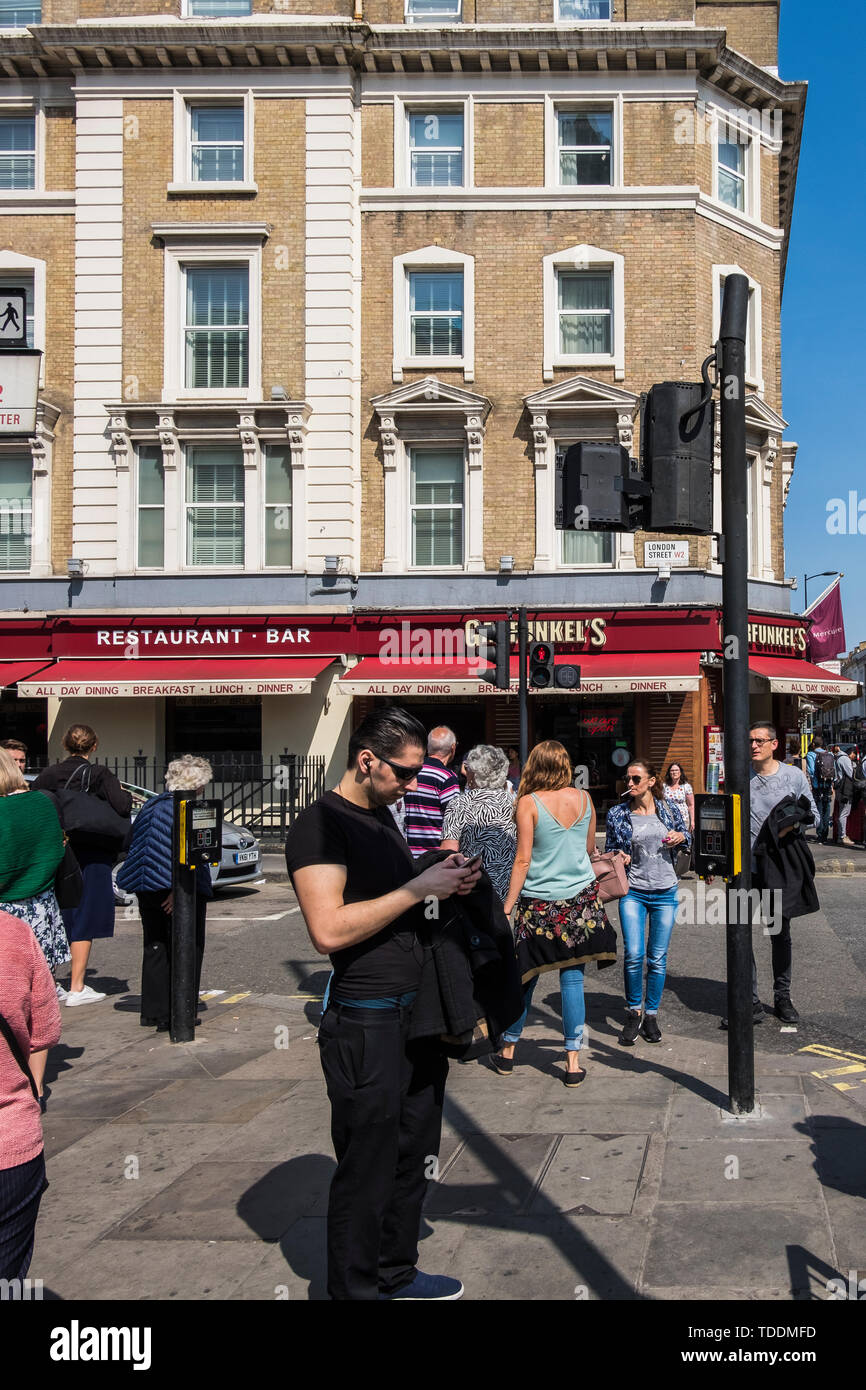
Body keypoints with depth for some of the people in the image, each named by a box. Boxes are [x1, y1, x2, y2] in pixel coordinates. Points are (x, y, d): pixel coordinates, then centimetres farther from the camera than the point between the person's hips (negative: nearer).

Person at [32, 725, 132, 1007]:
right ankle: (76, 988, 2)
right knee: (84, 921, 2)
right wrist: (125, 795, 2)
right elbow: (122, 807, -19)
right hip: (91, 855, -4)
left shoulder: (47, 775, 3)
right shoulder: (99, 775, -8)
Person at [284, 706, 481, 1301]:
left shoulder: (382, 815, 14)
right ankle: (355, 1288, 20)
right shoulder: (321, 824, -15)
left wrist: (443, 881, 4)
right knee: (368, 1168, 3)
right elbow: (330, 929, -25)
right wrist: (418, 889, -20)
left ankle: (396, 1273, 36)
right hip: (367, 1022, -9)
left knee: (413, 1155, 19)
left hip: (417, 1013, 9)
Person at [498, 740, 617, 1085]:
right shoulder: (583, 798, 2)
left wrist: (508, 905, -6)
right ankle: (573, 1061, 7)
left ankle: (507, 1052, 22)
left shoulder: (529, 803, -9)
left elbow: (523, 860, -11)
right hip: (581, 900, 2)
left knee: (525, 978, 9)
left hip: (539, 902, -2)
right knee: (572, 979, 5)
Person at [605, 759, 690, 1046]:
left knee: (658, 958, 6)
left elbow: (687, 836, 15)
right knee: (633, 954, -12)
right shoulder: (617, 814, 0)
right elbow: (609, 849, 10)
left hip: (665, 893, 1)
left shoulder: (668, 809, 3)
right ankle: (633, 1013, 8)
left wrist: (681, 836, -7)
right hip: (633, 892, -1)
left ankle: (651, 1015, 21)